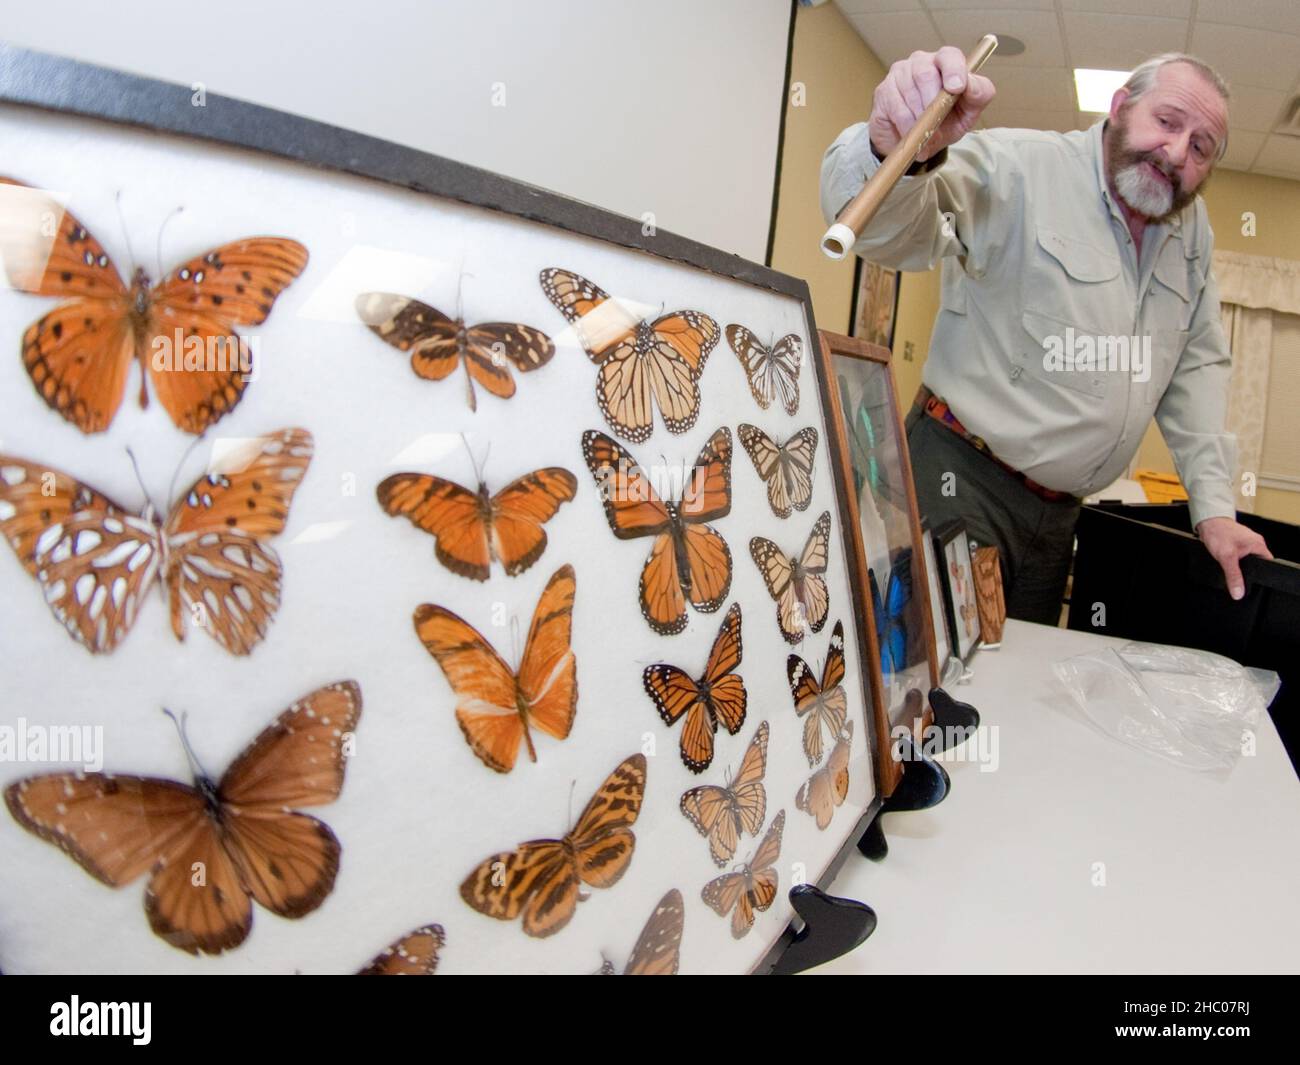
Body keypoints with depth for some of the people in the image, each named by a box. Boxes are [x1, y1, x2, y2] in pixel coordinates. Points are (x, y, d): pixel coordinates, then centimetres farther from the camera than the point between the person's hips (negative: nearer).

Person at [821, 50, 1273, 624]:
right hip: (962, 485, -7)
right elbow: (885, 228, -31)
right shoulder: (1021, 167, -14)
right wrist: (898, 152, -55)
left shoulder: (1192, 228, 11)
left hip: (1059, 512, 8)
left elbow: (1199, 365, 14)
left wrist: (1214, 508, 8)